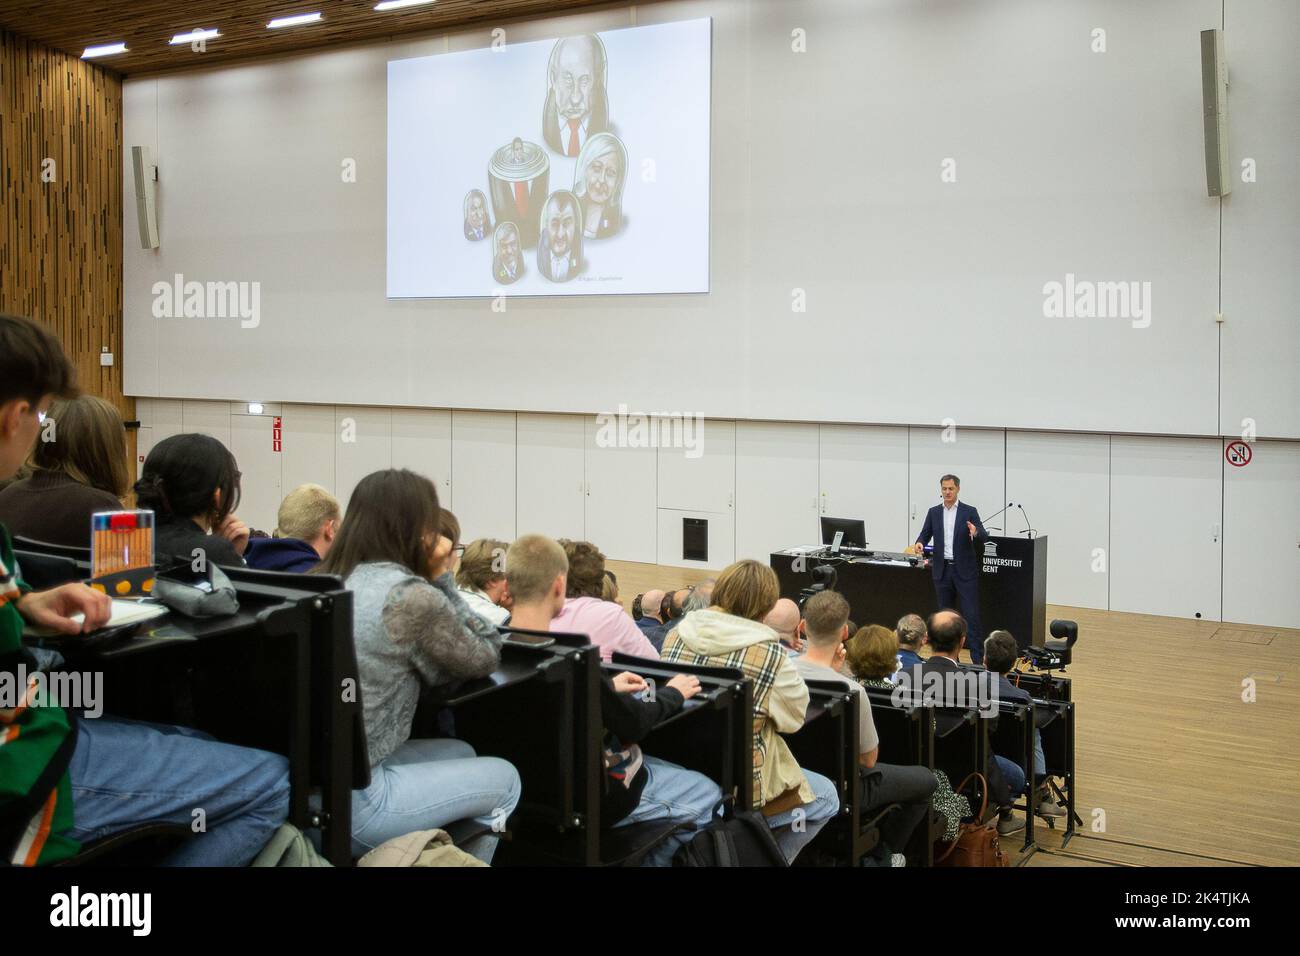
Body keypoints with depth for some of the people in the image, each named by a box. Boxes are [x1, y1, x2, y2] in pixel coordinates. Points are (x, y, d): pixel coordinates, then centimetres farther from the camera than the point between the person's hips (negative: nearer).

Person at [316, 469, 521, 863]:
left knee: (462, 755, 26)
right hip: (349, 801, -8)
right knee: (505, 780, 12)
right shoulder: (412, 596, -17)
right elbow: (485, 658, 1)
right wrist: (441, 578, 3)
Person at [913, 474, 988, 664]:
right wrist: (920, 542, -16)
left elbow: (984, 537, -8)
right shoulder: (934, 512, 8)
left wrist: (976, 532, -32)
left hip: (965, 570, -3)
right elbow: (925, 534, 8)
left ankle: (978, 659, -2)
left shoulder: (969, 512, -2)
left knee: (972, 615, -5)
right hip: (942, 570, 3)